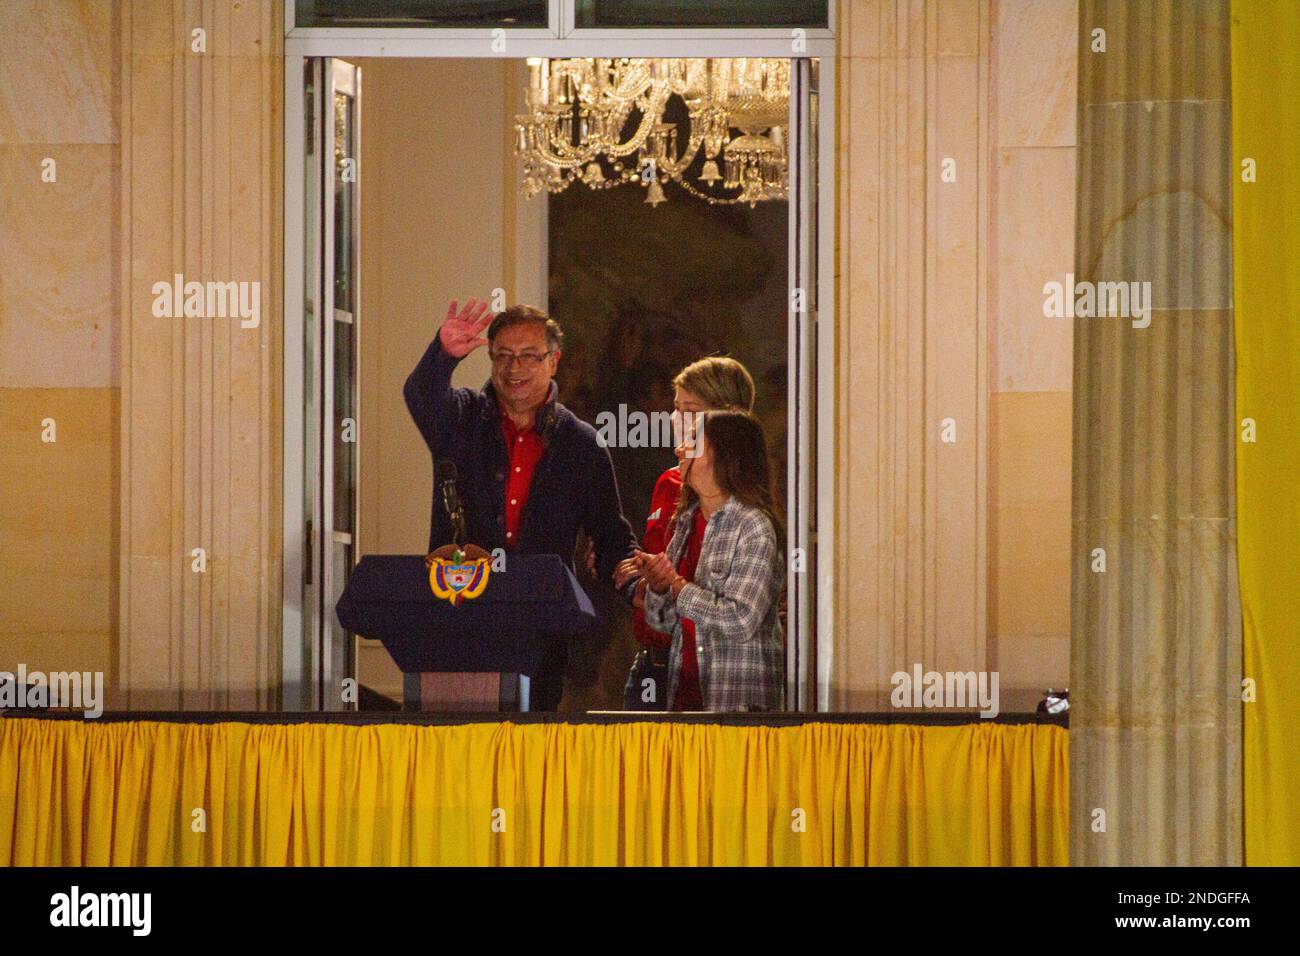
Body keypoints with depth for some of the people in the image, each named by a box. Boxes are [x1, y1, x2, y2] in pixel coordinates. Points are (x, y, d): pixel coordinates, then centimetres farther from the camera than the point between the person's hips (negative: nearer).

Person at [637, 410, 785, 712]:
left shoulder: (755, 526, -10)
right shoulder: (687, 521, 12)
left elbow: (741, 621, -19)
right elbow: (663, 622, 15)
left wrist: (676, 585, -11)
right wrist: (657, 587, -6)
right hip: (684, 688, 6)